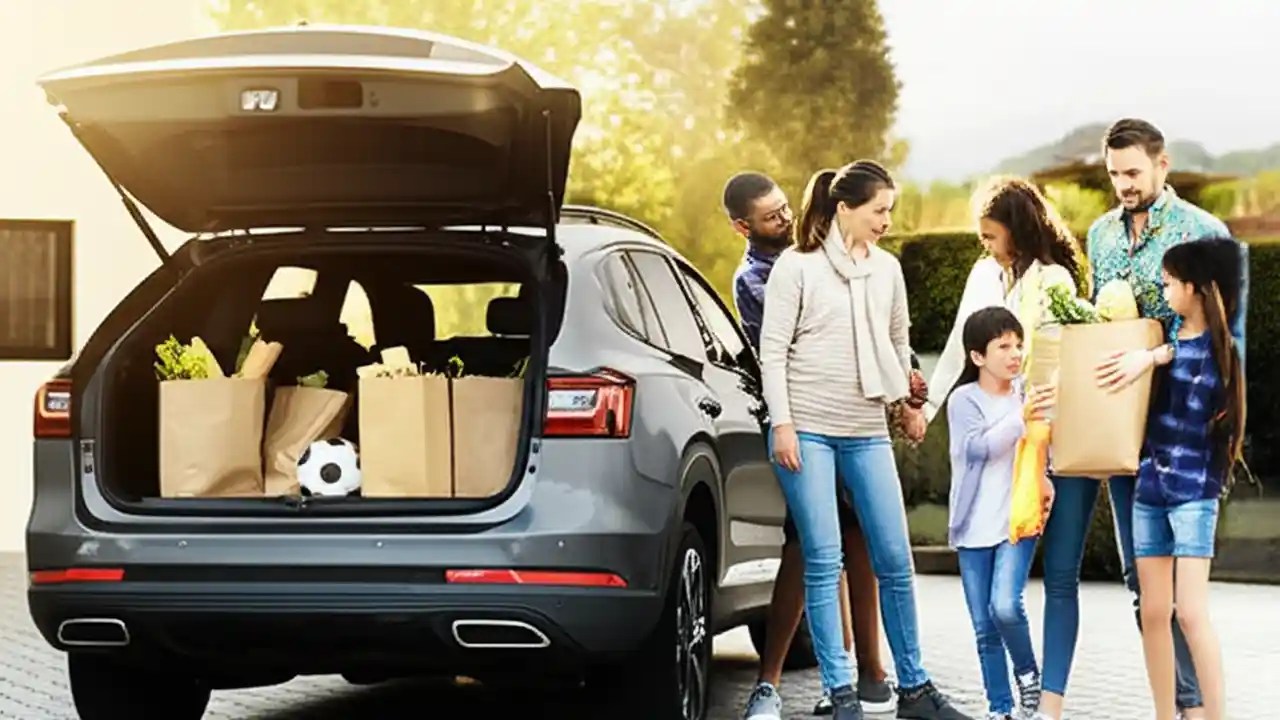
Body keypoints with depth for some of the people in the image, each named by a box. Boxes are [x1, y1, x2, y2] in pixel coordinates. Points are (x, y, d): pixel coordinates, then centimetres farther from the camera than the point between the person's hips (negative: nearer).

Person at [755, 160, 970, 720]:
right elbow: (772, 351, -4)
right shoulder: (796, 265, -3)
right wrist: (782, 425, -9)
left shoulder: (887, 268, 11)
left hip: (867, 432, 5)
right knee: (823, 563, -4)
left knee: (895, 561, 3)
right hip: (807, 428, -4)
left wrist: (907, 398, 22)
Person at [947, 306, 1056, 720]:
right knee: (984, 629, 4)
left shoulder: (1029, 397, 5)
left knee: (1005, 606, -19)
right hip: (974, 527, 0)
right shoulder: (964, 400, -2)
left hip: (1018, 520, 0)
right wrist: (1020, 418, -28)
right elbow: (979, 447, -17)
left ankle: (1027, 671, 8)